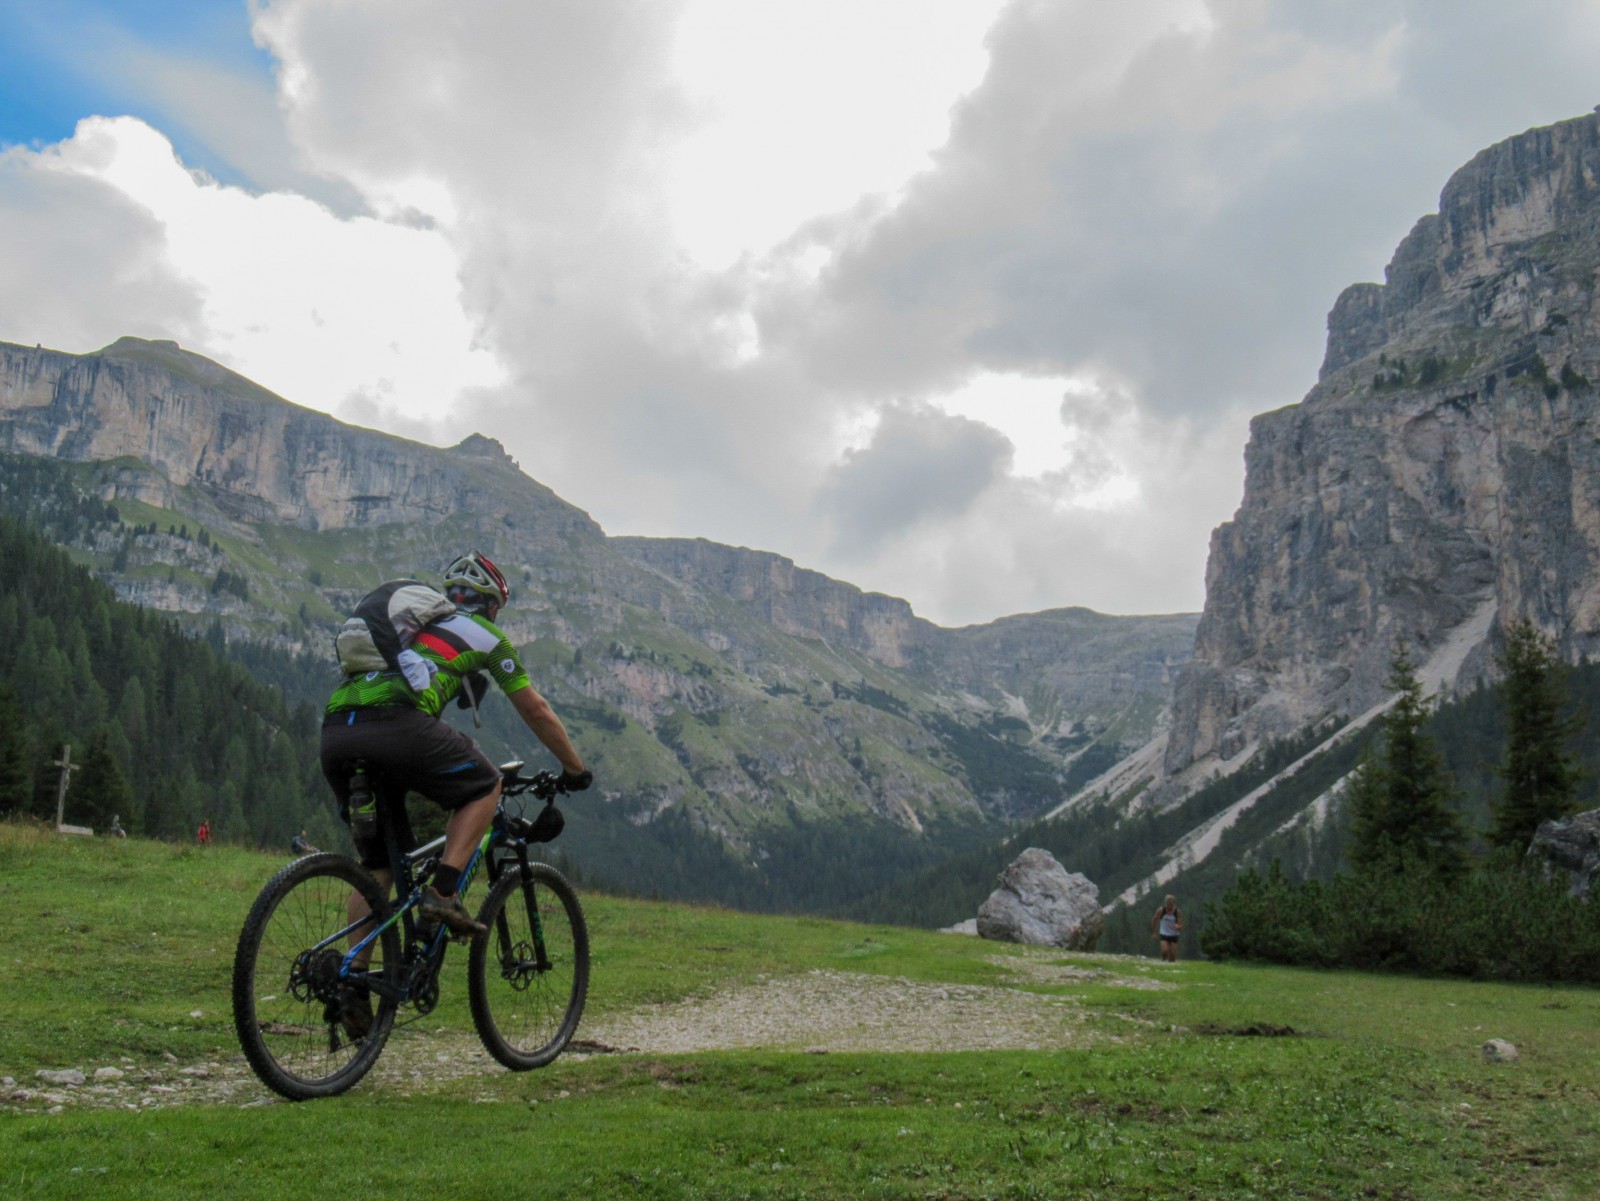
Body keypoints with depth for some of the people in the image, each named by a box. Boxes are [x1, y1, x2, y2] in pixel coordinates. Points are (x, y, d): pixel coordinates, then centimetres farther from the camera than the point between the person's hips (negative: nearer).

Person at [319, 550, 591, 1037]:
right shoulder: (483, 634, 22)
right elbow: (536, 711, 26)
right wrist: (575, 769, 39)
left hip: (335, 729, 6)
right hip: (396, 723, -6)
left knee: (376, 865, 17)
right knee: (485, 786, 17)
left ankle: (352, 982, 9)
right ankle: (442, 894, 2)